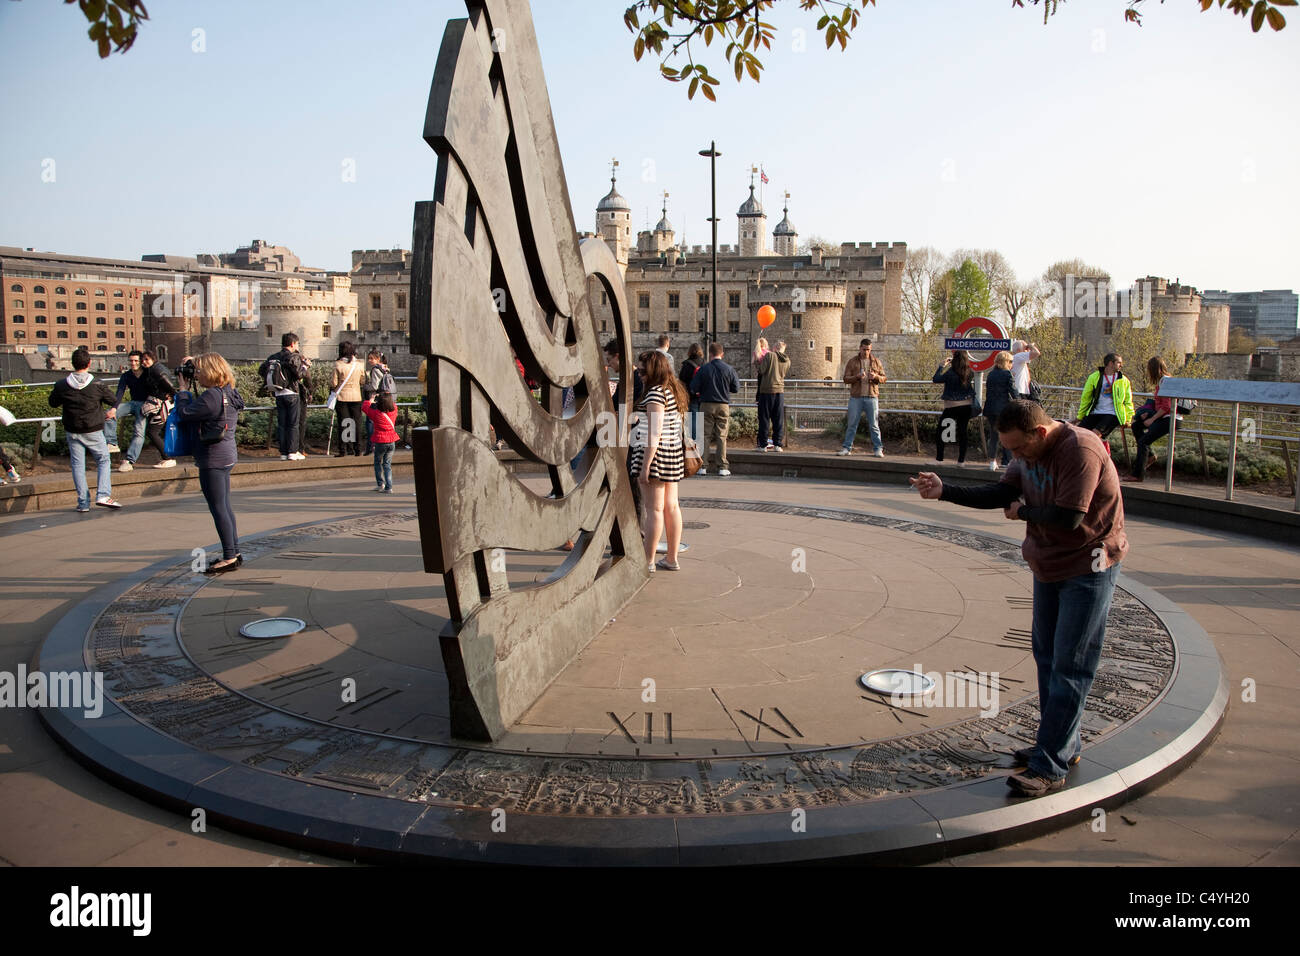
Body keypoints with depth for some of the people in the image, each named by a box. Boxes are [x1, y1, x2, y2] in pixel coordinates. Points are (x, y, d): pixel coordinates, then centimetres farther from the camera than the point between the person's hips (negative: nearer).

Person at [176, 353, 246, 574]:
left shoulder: (212, 396, -19)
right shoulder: (229, 393, 10)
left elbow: (185, 414, -16)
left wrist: (184, 390, -3)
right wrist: (189, 390, 10)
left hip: (213, 460, -10)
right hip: (226, 456, 10)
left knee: (218, 508, -3)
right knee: (225, 506, 15)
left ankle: (229, 558, 1)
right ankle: (234, 553, 22)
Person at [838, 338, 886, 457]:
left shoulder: (876, 361, 10)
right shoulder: (852, 361, 7)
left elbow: (883, 379, 10)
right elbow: (846, 379, 2)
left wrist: (875, 376, -12)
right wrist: (857, 377, -16)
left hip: (872, 397, 0)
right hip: (856, 397, 0)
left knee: (874, 425, 1)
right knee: (851, 424, 2)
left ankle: (878, 449, 6)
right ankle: (847, 448, 8)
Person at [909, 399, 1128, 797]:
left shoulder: (1080, 450, -25)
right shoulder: (1031, 451, 3)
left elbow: (1068, 518, -29)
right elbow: (1002, 493, 1)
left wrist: (1024, 512, -11)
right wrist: (945, 491, -8)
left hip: (1088, 570, -9)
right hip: (1049, 566, 9)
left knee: (1069, 668, -5)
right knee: (1047, 657, 15)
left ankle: (1049, 767, 0)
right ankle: (1062, 746, 29)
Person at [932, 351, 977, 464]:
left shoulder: (950, 373, -14)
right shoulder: (971, 373, 1)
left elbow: (935, 380, -5)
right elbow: (973, 392, 10)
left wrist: (942, 366, 0)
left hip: (951, 407, -5)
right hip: (966, 407, 5)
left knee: (940, 433, 4)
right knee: (962, 432, 9)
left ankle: (938, 459, 2)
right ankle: (961, 460, 10)